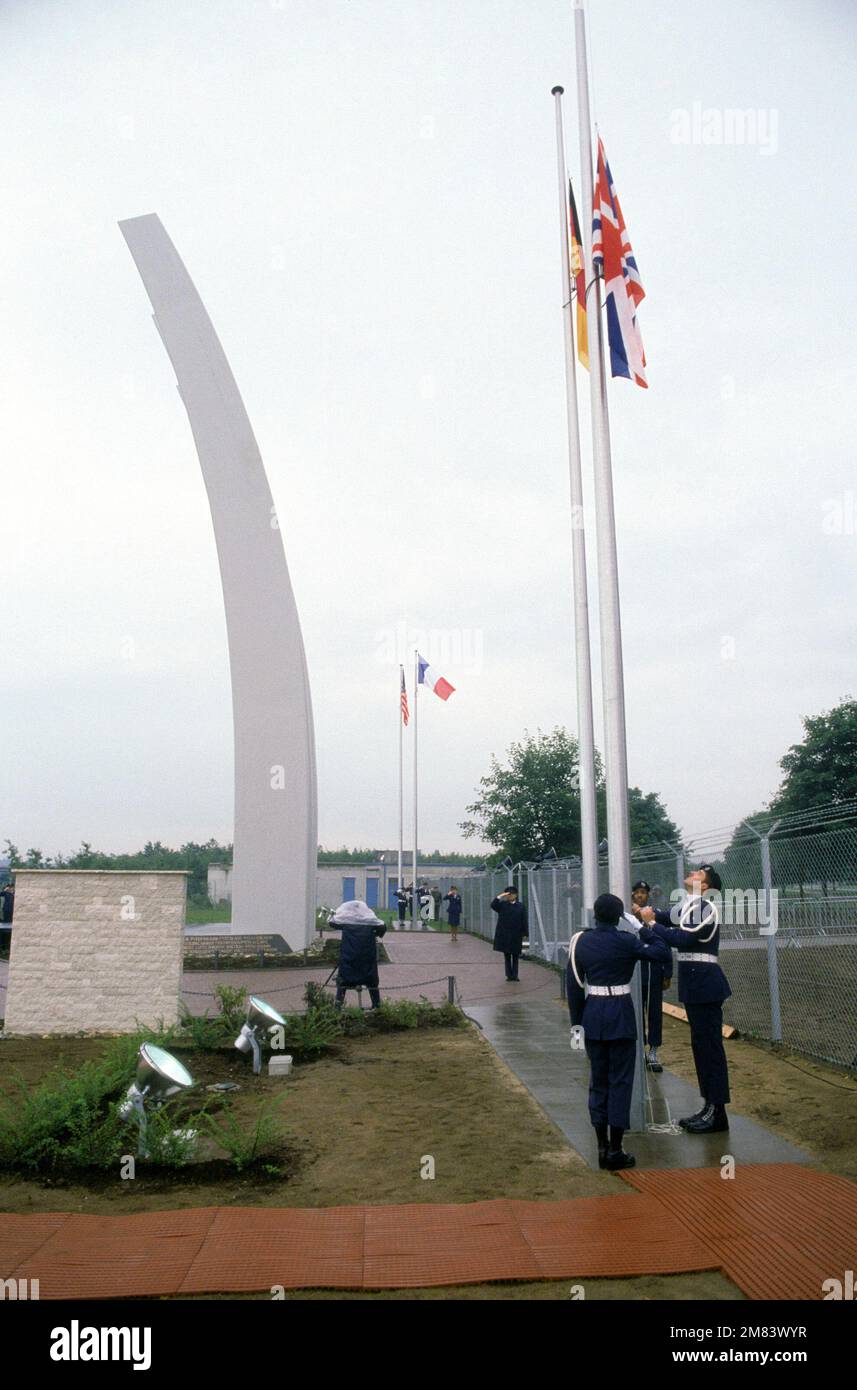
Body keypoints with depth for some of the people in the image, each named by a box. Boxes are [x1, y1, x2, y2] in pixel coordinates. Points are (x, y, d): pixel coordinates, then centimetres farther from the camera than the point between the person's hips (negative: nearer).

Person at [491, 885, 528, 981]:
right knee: (507, 956, 5)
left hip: (516, 936, 0)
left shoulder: (521, 906, 3)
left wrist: (524, 934, -3)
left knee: (515, 957, 5)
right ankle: (509, 976, 9)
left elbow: (524, 921, 2)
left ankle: (514, 976, 8)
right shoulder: (502, 905, 3)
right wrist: (499, 897, -22)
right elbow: (493, 906, -15)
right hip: (504, 935, 0)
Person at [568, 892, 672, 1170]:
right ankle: (615, 1151, 7)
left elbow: (574, 984, 2)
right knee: (620, 1081, 5)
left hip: (592, 1015, 4)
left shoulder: (580, 942, 0)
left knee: (598, 1081, 14)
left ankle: (602, 1147, 19)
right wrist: (648, 931, 5)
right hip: (620, 1015, -4)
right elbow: (663, 955, -7)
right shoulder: (626, 941, -11)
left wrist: (577, 1022, 10)